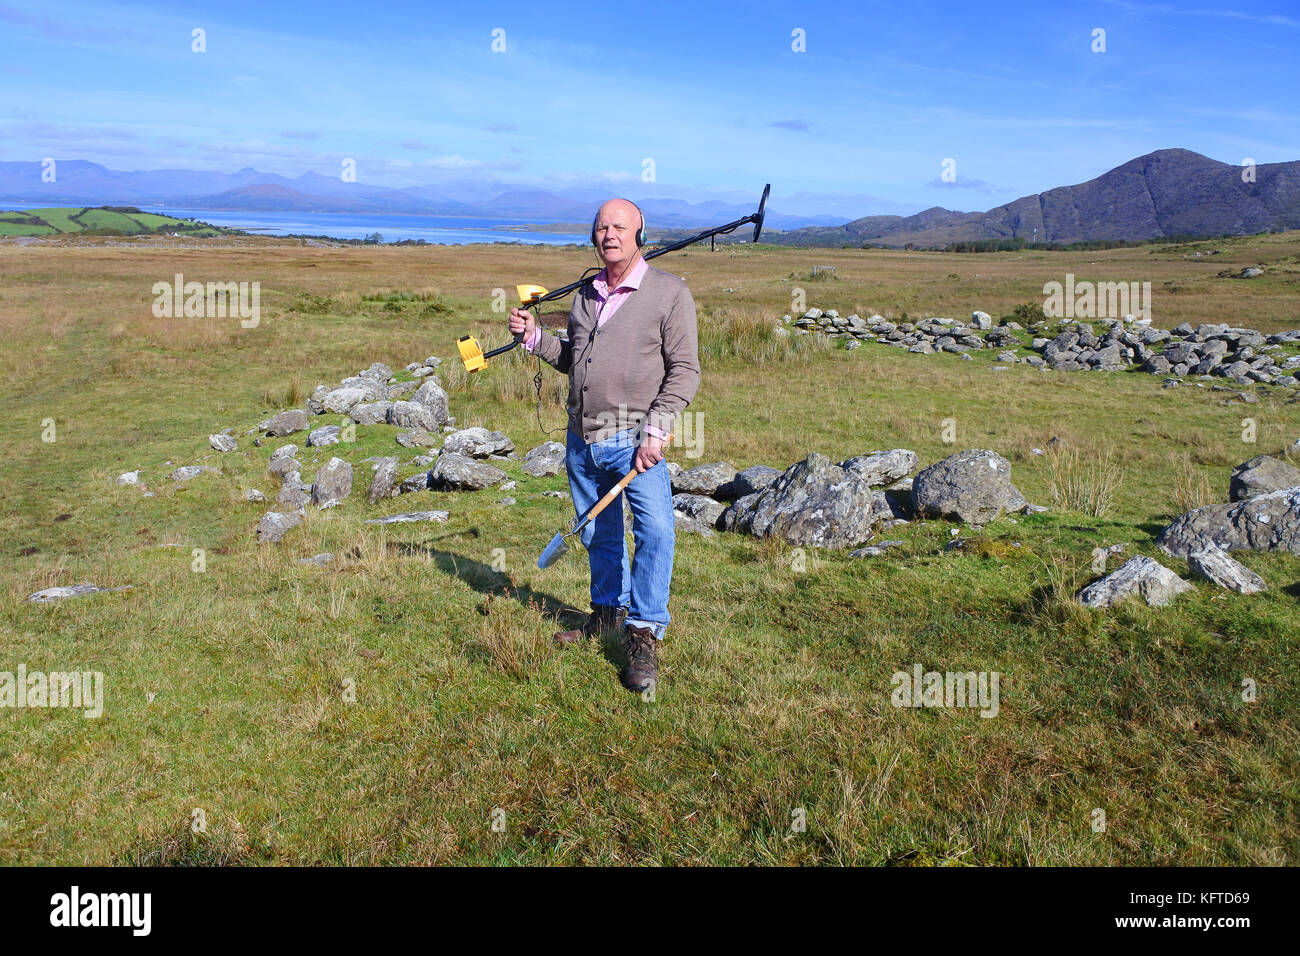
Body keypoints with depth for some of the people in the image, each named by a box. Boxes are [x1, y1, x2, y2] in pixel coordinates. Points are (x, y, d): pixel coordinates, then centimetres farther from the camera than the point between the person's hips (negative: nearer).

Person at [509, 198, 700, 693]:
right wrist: (534, 336, 7)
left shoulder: (670, 292, -4)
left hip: (634, 437, -6)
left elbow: (684, 370, -9)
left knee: (655, 529, -21)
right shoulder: (586, 293, 14)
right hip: (582, 438, 6)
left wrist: (655, 431, -17)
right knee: (598, 534, 15)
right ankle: (608, 612, 34)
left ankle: (644, 637, -11)